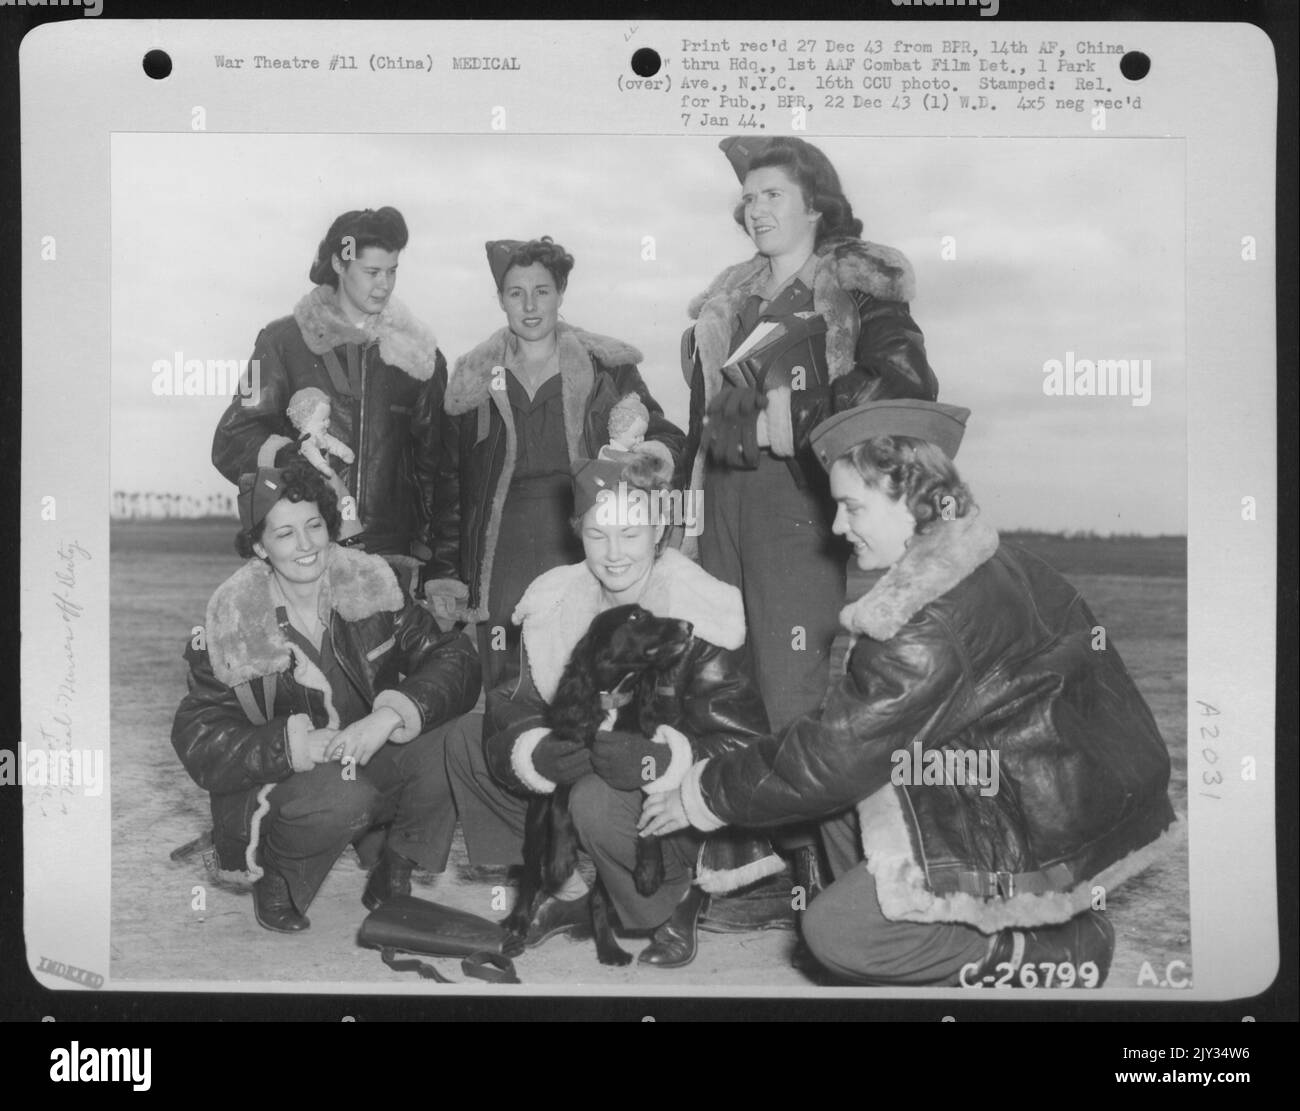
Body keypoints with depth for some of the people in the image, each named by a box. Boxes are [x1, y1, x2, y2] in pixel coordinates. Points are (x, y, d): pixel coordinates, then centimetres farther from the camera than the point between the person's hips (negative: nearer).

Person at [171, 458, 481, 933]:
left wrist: (388, 717, -29)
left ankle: (394, 872, 0)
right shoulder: (232, 621, -13)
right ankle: (273, 874, -2)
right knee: (343, 798, -36)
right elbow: (198, 740, -14)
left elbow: (454, 659, -12)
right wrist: (297, 745, -28)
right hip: (273, 785, -3)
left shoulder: (369, 582, -7)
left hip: (372, 758, 3)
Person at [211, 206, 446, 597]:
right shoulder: (284, 341, 6)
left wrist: (437, 563, 7)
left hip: (390, 560, 1)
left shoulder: (417, 352, 13)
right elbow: (230, 443, 4)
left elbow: (434, 465, 14)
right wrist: (287, 455, -17)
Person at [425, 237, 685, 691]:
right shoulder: (472, 380, 11)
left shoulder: (607, 368, 7)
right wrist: (443, 575, 6)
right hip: (502, 565, 1)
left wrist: (657, 453, -17)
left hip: (584, 557, -1)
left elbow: (664, 436, 8)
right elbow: (449, 483, 13)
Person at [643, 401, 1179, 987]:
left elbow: (832, 757, -20)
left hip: (1049, 843, -10)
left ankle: (1061, 952, 0)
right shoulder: (990, 561, 4)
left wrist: (705, 795, -8)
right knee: (844, 804, 13)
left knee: (836, 931, -7)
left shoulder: (930, 628, -26)